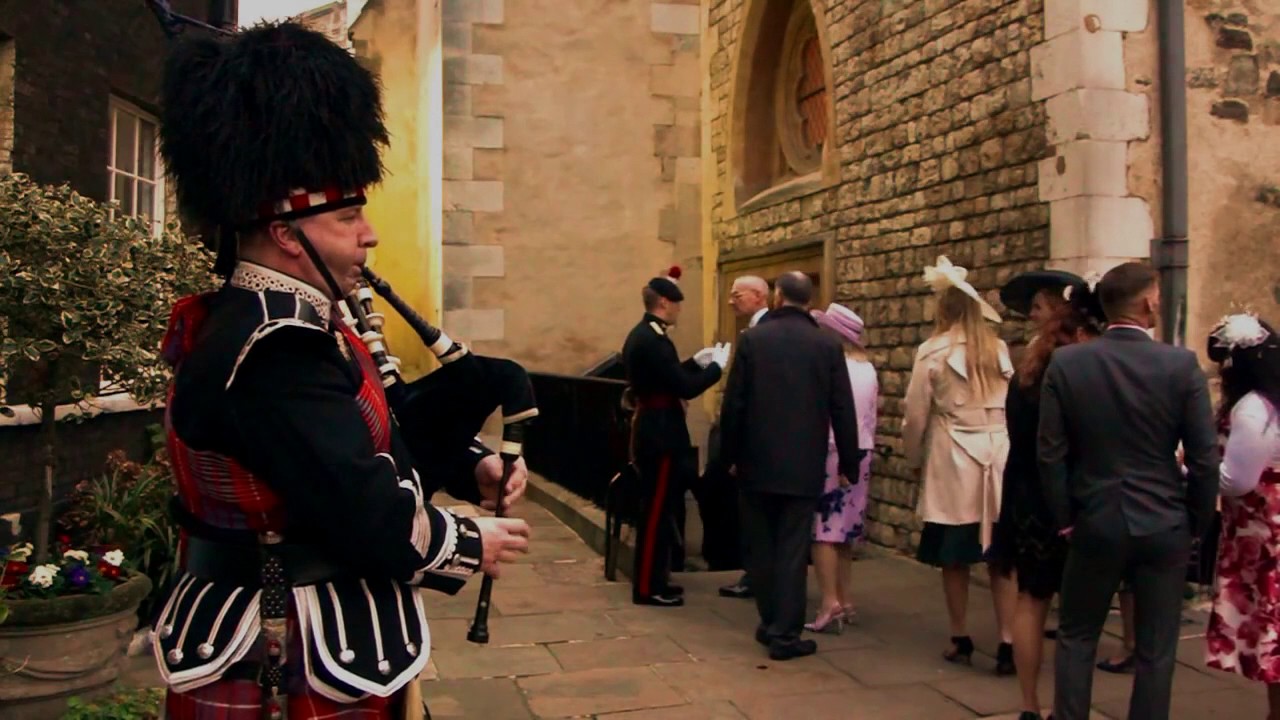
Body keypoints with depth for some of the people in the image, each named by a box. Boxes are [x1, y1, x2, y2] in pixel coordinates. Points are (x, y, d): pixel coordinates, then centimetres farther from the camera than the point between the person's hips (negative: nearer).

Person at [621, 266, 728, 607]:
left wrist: (696, 361, 14)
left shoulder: (640, 334, 12)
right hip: (661, 436, -11)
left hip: (652, 431, 11)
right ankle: (648, 587, 5)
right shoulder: (654, 340, -20)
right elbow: (685, 388, -21)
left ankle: (652, 578, 26)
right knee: (657, 511, -3)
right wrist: (716, 366, -8)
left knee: (656, 509, 17)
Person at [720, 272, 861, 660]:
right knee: (792, 550, 3)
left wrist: (731, 455, 8)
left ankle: (770, 623, 24)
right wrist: (849, 463, 8)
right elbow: (842, 410, -1)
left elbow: (733, 403, -3)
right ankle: (785, 633, 5)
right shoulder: (827, 345, -3)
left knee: (762, 547, 13)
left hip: (757, 463, 1)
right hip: (803, 466, 0)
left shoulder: (752, 339, -4)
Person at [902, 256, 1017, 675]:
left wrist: (914, 459, 12)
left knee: (956, 558, 9)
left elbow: (916, 416, -3)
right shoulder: (999, 350, 3)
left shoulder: (933, 351, -6)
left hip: (953, 462, -3)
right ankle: (1007, 644, 5)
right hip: (999, 459, 3)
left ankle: (961, 641, 19)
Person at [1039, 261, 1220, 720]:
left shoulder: (1065, 363, -7)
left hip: (1096, 524, 1)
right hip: (1165, 527, -1)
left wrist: (1064, 520, 6)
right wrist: (1197, 525, 7)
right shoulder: (1182, 364, -10)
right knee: (1155, 651, 12)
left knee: (1076, 638, 17)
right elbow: (1205, 459, -7)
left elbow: (1050, 454, -5)